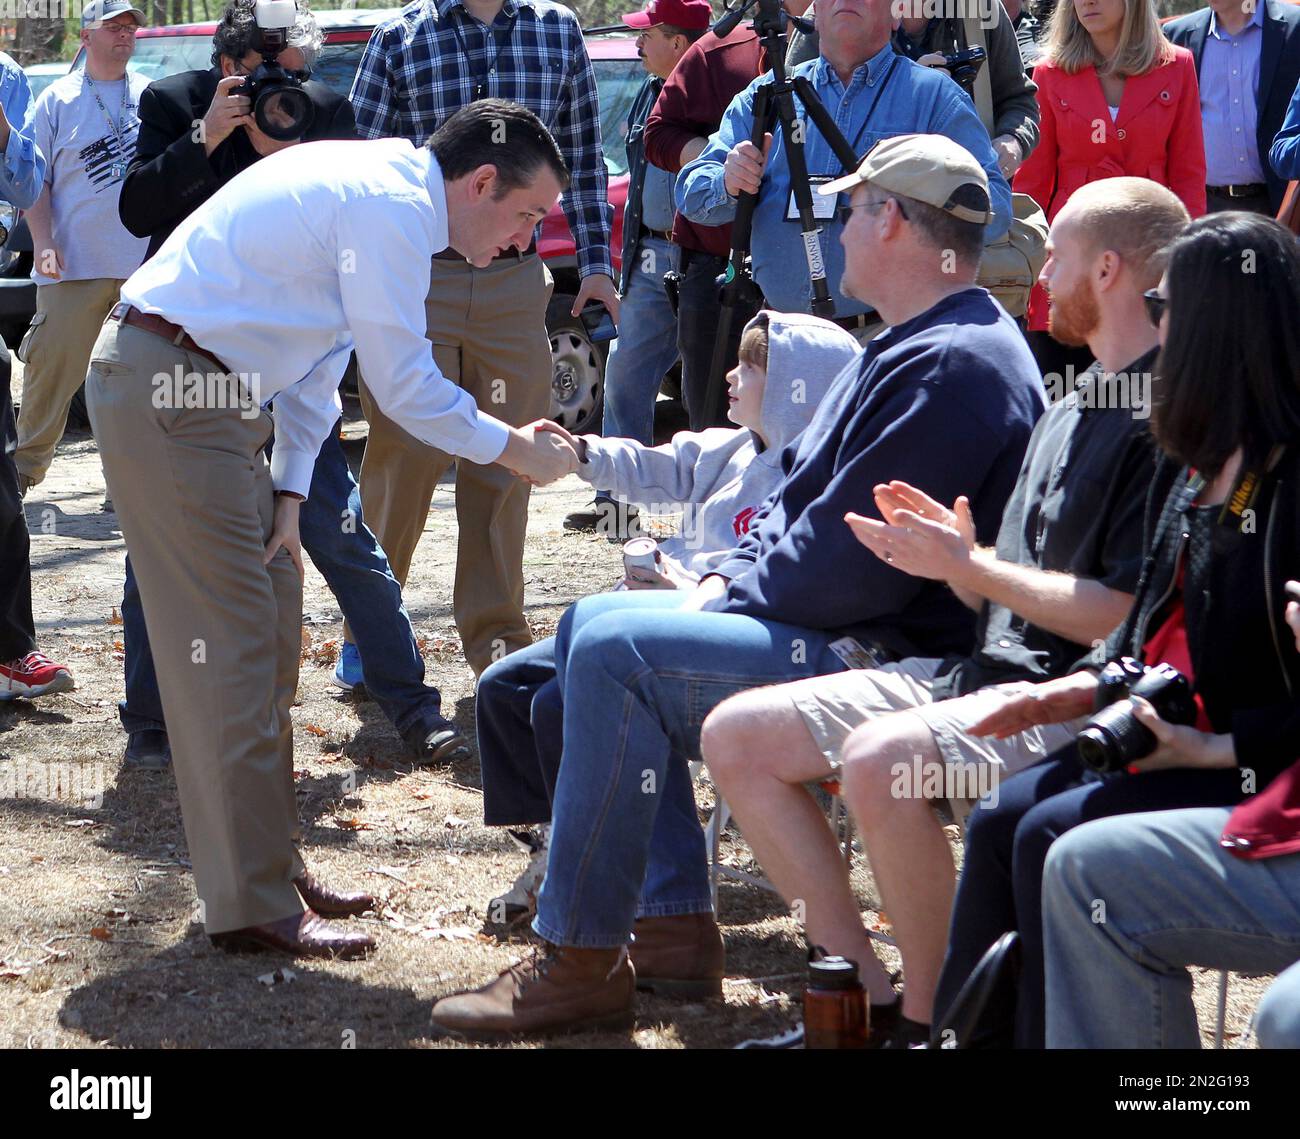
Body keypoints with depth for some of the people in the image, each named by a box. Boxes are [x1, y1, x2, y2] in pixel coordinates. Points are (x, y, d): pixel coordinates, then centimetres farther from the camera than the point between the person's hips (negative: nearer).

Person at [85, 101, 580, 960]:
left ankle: (269, 865, 23)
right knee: (231, 641, -9)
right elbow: (405, 384, -14)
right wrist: (514, 449, -2)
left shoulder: (383, 189, 15)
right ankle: (253, 906, -5)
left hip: (206, 394, 11)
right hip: (168, 393, -11)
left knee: (273, 620, 14)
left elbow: (319, 363, 18)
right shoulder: (392, 206, -16)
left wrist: (289, 493, 11)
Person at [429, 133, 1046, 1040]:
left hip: (878, 660, -12)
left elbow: (853, 563, -25)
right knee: (594, 623, 13)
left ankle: (580, 965, -15)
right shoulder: (920, 345, 17)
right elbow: (808, 503, 23)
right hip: (828, 630, 12)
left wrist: (727, 602, -11)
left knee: (616, 655, -23)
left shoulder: (956, 366, -20)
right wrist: (728, 581, 6)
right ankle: (674, 928, 8)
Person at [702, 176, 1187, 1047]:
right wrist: (960, 554, 0)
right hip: (986, 673, 10)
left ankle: (933, 1018, -19)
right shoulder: (1069, 413, 20)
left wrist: (967, 568, -14)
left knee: (882, 759, -37)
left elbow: (1125, 615, -20)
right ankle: (863, 987, -1)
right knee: (737, 736, 1)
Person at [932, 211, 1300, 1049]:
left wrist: (1217, 750, -24)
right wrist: (1086, 687, 7)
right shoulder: (1207, 464, 9)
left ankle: (1046, 1036, -7)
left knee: (1053, 835, -20)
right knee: (998, 823, -4)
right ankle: (963, 1031, 0)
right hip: (1165, 731, 9)